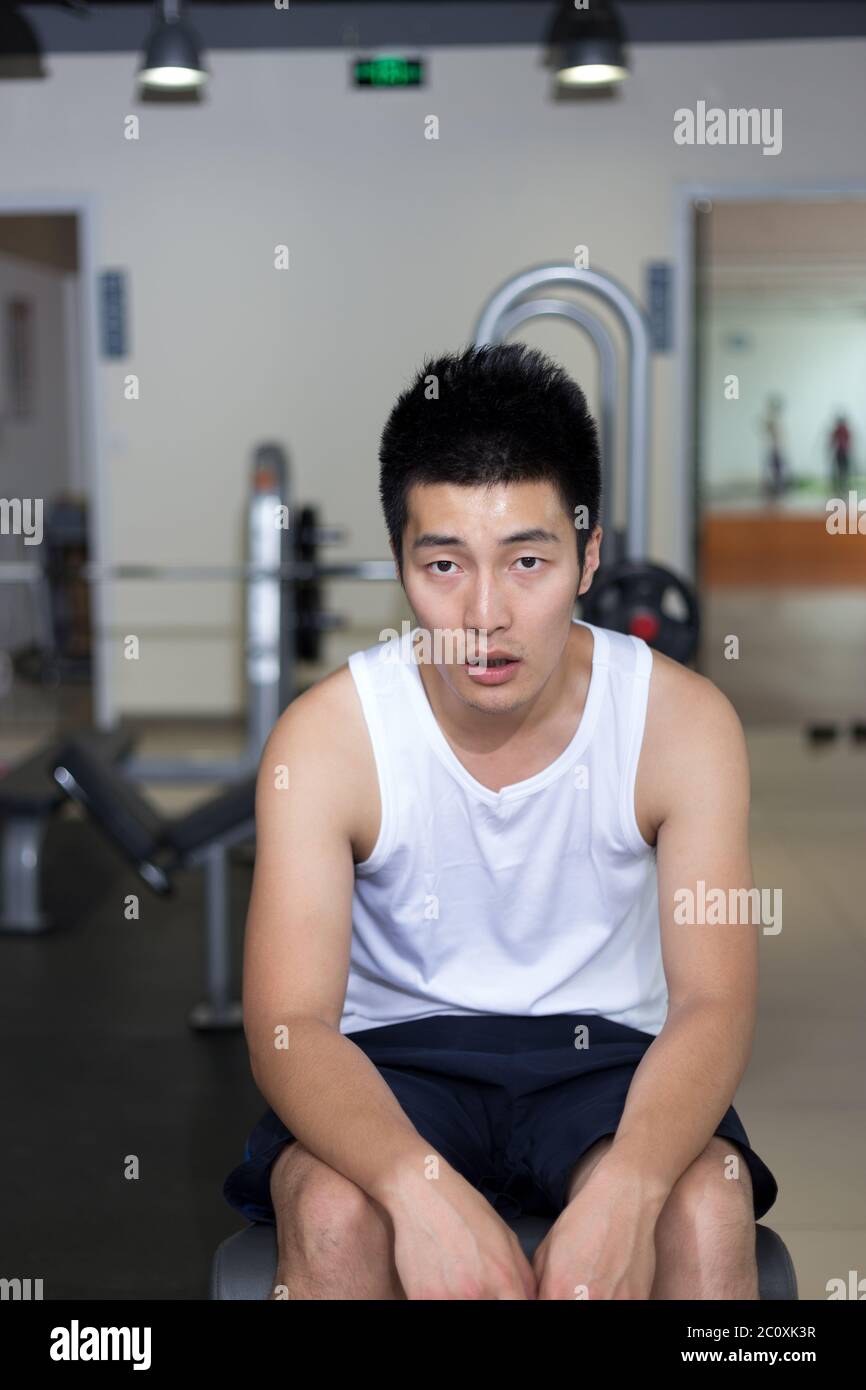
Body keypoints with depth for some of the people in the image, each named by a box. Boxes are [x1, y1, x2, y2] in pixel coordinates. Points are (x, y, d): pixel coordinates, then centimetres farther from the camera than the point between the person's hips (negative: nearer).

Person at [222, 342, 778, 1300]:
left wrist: (622, 1190, -39)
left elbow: (714, 1003, -19)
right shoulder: (325, 736, -16)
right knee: (331, 1212, -31)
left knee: (707, 1210, -29)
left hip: (604, 1047, 1)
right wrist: (421, 1187, -42)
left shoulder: (683, 720, -13)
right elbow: (289, 1024, -22)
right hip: (393, 1053, 0)